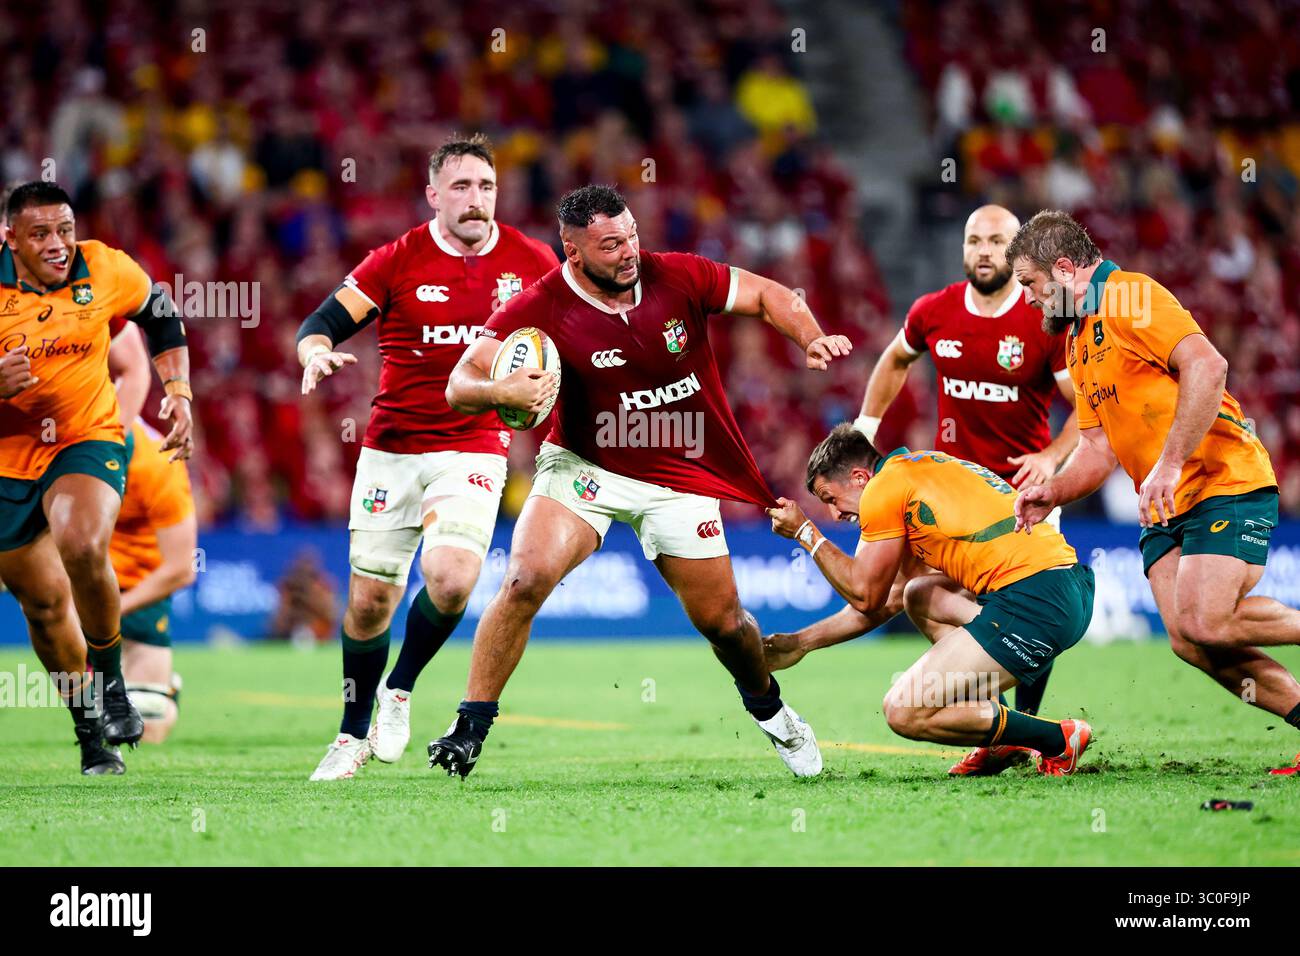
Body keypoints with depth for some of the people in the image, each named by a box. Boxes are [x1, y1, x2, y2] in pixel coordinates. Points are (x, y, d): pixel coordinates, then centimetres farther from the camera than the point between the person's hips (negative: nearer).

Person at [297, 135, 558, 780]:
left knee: (451, 579, -24)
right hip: (390, 451, 0)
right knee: (370, 599, 4)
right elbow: (322, 323, -3)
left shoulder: (532, 263, 0)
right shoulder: (399, 260, -4)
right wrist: (317, 351, -25)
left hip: (475, 451, 0)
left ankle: (399, 691, 3)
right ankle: (354, 733, 26)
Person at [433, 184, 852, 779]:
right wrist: (501, 391, -44)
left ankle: (767, 708, 39)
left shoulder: (678, 278, -11)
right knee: (527, 578, -25)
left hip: (680, 477, 2)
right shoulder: (538, 312, -18)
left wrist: (811, 340, -17)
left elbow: (766, 296, 2)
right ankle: (470, 729, -16)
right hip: (584, 466, -2)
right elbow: (460, 385, -21)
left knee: (722, 621, 6)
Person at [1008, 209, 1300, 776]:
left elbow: (1207, 366, -22)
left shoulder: (1130, 299, -9)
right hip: (1166, 510, 9)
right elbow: (1099, 450, 21)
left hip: (1226, 482, -9)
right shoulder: (1079, 342, 21)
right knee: (1189, 641, -8)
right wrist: (1052, 493, 2)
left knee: (1206, 622, -23)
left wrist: (1170, 464, -25)